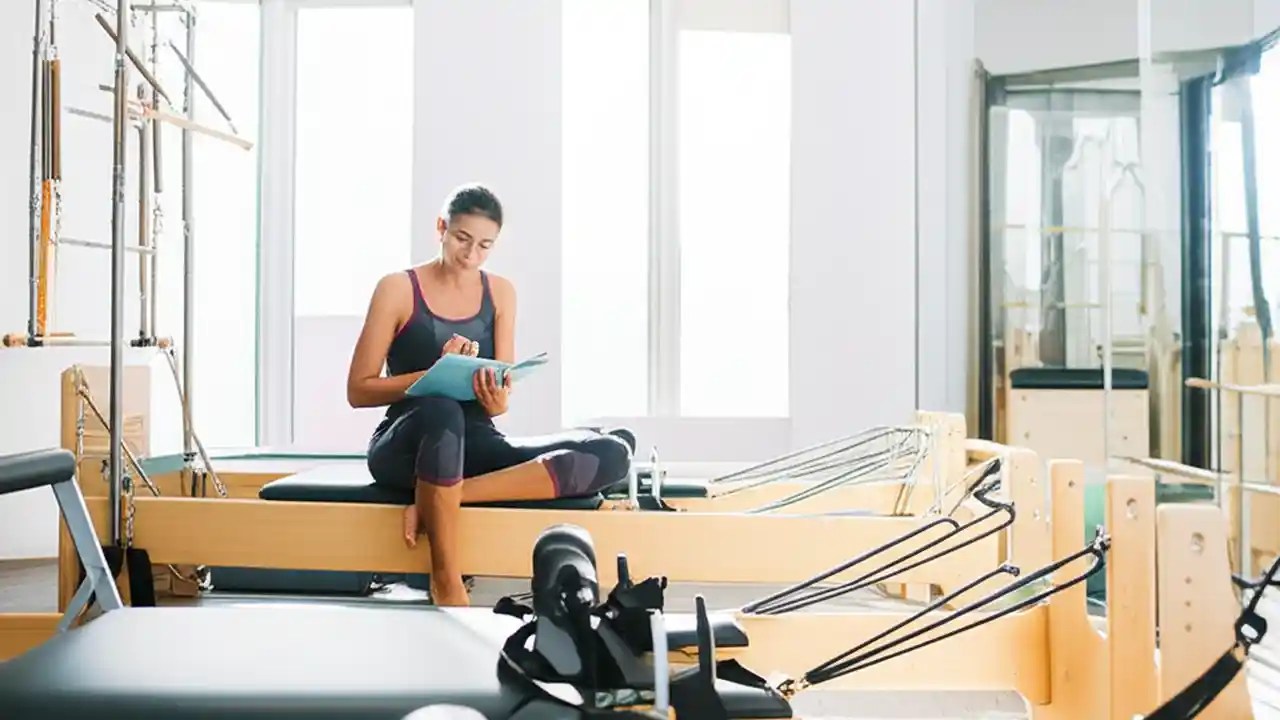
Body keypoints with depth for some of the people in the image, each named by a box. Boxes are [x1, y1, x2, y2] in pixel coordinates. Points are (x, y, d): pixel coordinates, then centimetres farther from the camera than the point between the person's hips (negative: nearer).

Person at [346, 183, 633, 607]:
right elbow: (358, 390, -3)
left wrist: (497, 399, -21)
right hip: (405, 447, -4)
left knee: (612, 453, -21)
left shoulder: (500, 292, 9)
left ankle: (436, 498, -26)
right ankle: (447, 582, -30)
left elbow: (499, 402, 5)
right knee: (442, 411, -43)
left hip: (475, 446, 4)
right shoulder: (397, 289, -1)